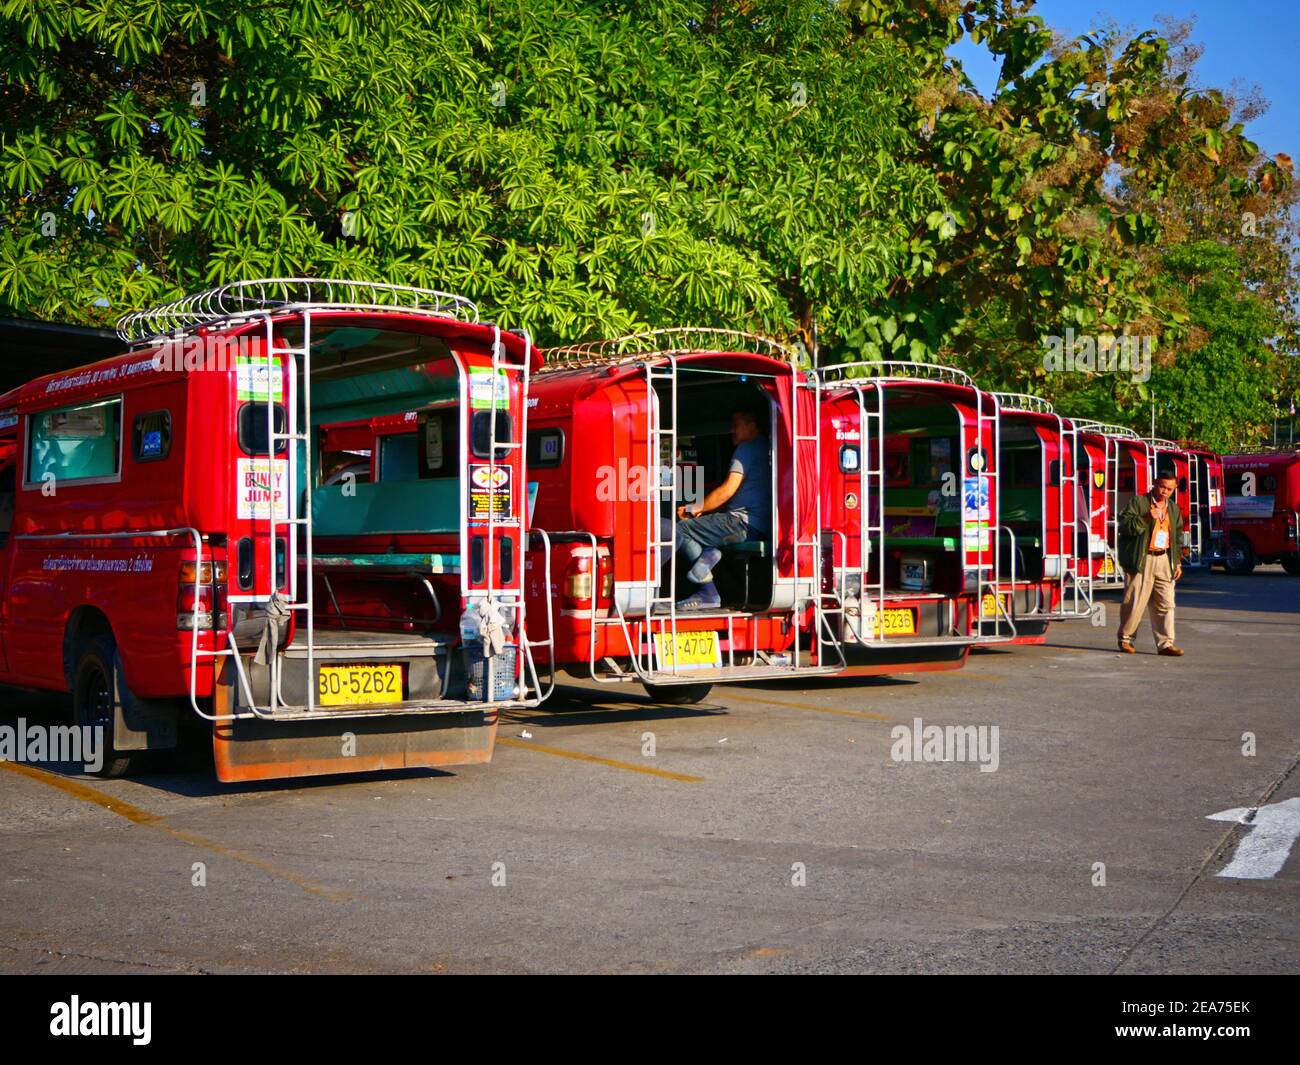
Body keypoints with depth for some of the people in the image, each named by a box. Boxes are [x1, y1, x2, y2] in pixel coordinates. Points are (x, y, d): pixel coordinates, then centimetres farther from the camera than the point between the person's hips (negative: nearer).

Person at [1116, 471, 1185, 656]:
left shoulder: (1174, 509, 18)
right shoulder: (1138, 502, 0)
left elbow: (1178, 537, 24)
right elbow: (1124, 526, -10)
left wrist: (1178, 562, 17)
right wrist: (1145, 519, -22)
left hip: (1164, 561, 5)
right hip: (1142, 561, -5)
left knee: (1165, 604, 1)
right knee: (1135, 602, -2)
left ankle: (1165, 643, 3)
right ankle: (1125, 638, 13)